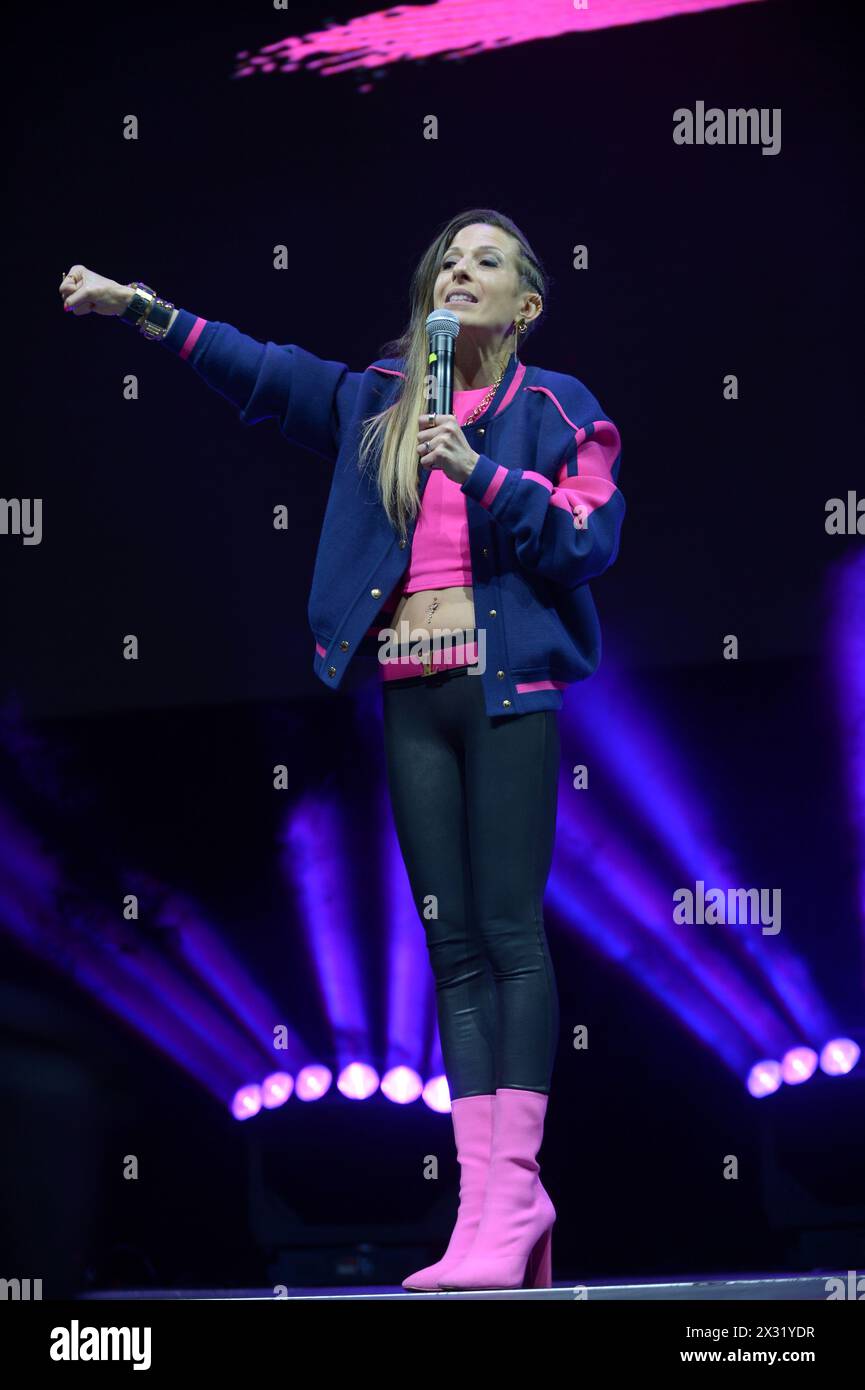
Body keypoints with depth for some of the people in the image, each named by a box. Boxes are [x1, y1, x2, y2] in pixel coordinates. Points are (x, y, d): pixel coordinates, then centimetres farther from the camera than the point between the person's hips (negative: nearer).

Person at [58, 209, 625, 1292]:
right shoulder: (382, 402, 16)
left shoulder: (554, 410, 4)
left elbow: (592, 538, -6)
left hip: (505, 685, -4)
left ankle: (514, 1187, -11)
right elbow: (266, 373, 13)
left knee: (508, 930, -11)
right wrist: (144, 309, 6)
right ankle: (484, 1198, -1)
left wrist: (478, 470, -13)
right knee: (453, 945, 0)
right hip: (412, 688, 5)